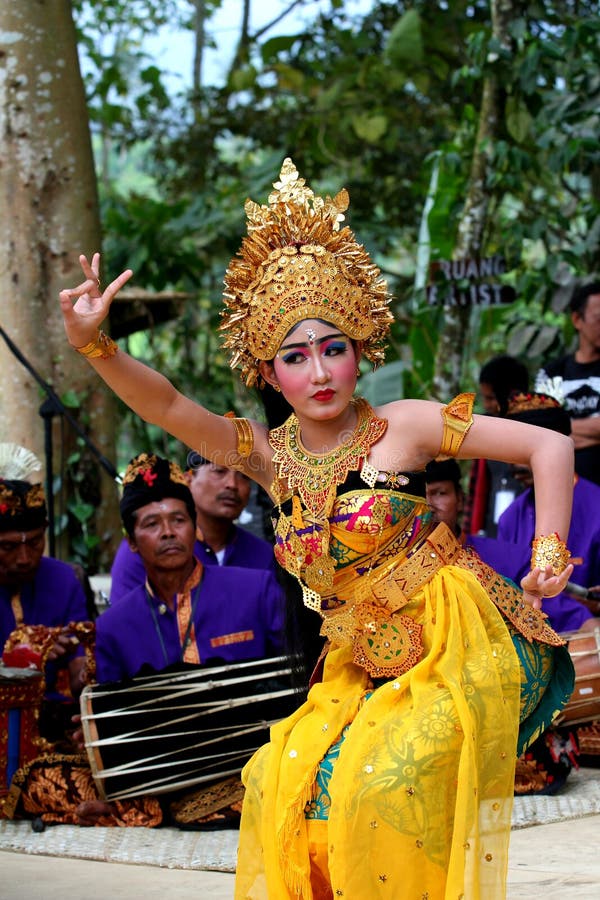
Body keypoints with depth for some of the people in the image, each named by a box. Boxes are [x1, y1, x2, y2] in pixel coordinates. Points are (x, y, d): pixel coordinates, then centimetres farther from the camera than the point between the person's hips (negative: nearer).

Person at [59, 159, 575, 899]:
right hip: (365, 671, 5)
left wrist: (548, 557, -12)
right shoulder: (271, 457, 1)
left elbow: (549, 446, -8)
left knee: (388, 785, -22)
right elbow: (167, 407, -11)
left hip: (457, 652, -5)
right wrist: (93, 345, -25)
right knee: (282, 781, -8)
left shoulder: (402, 428, -10)